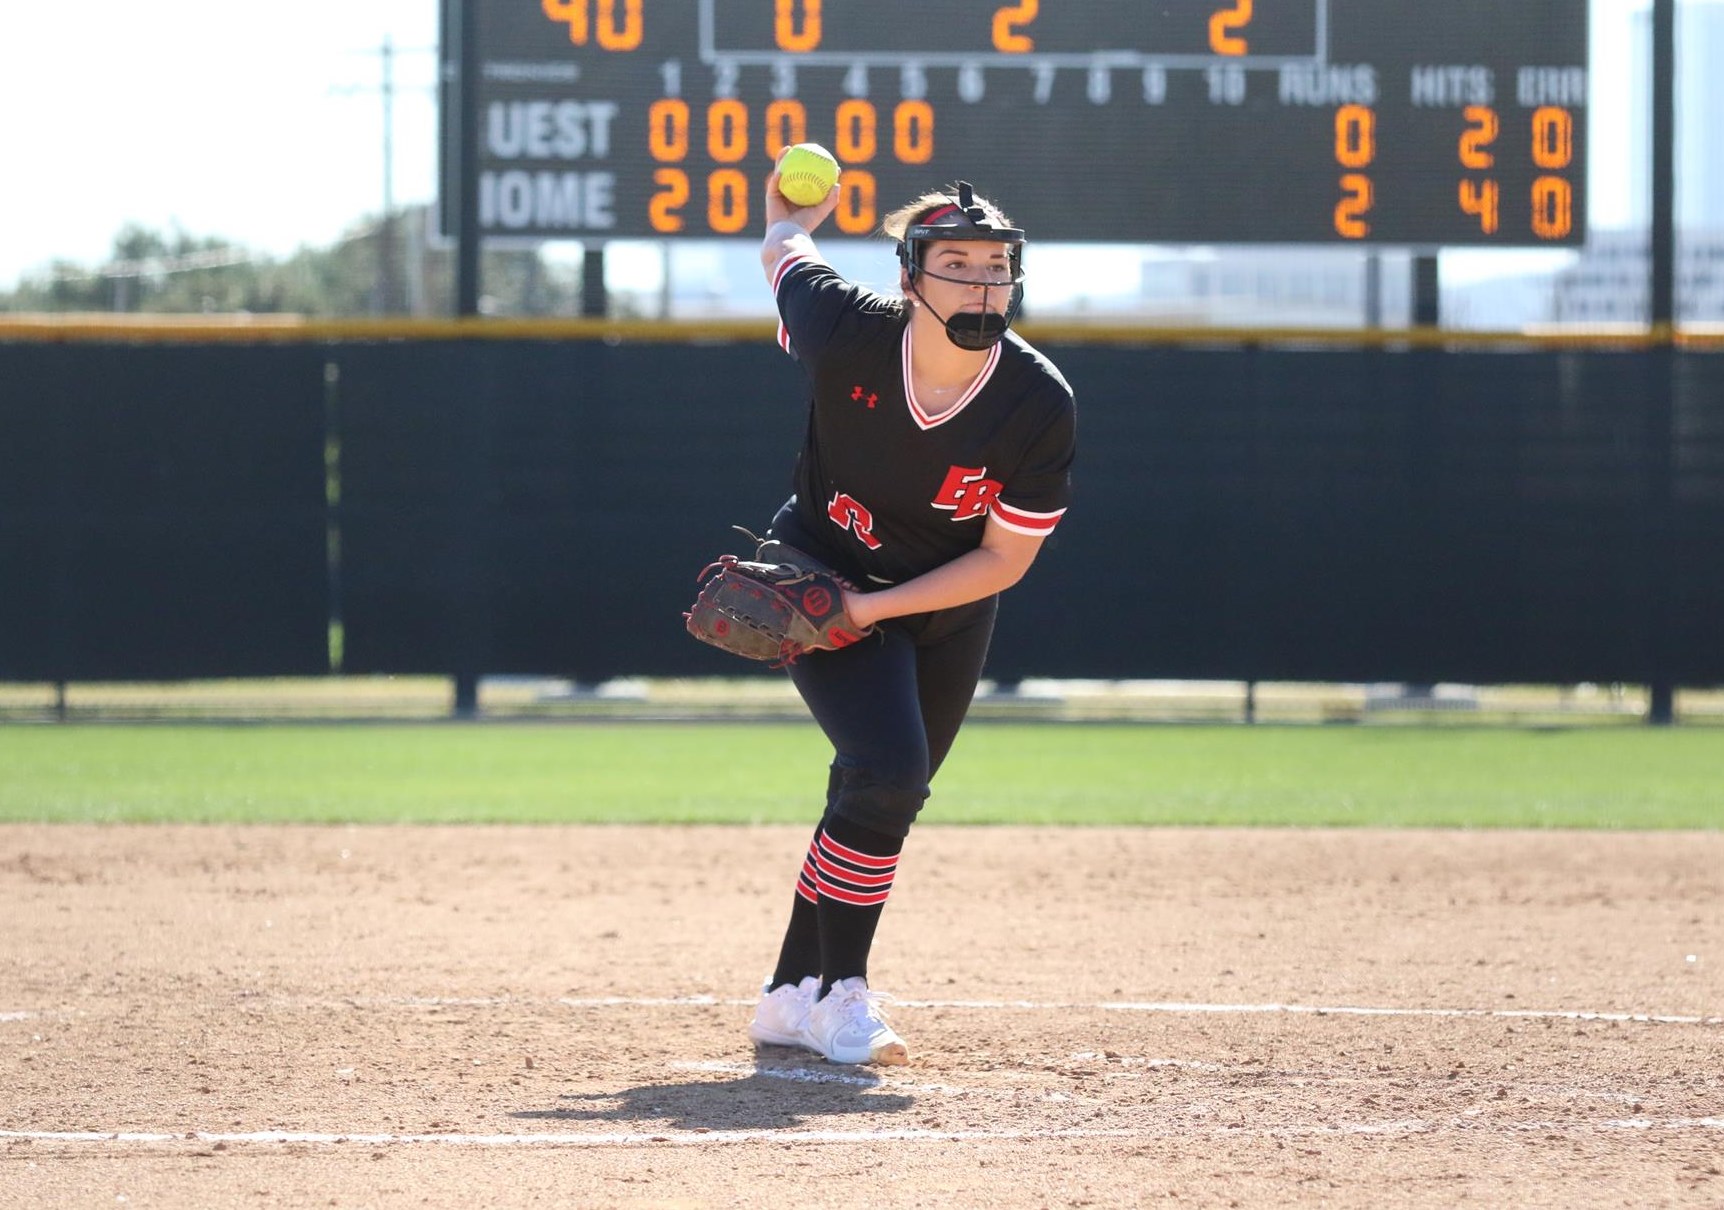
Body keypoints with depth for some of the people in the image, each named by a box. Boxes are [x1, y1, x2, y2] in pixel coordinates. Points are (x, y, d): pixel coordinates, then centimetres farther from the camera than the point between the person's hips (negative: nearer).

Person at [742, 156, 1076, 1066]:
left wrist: (870, 609, -24)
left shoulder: (1041, 404, -25)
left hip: (946, 608, 2)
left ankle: (793, 996, 22)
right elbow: (785, 256, -4)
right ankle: (838, 993, -8)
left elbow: (1005, 558, -17)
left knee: (883, 798, 7)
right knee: (885, 769, -21)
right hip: (822, 576, -2)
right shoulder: (846, 332, -27)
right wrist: (787, 222, 21)